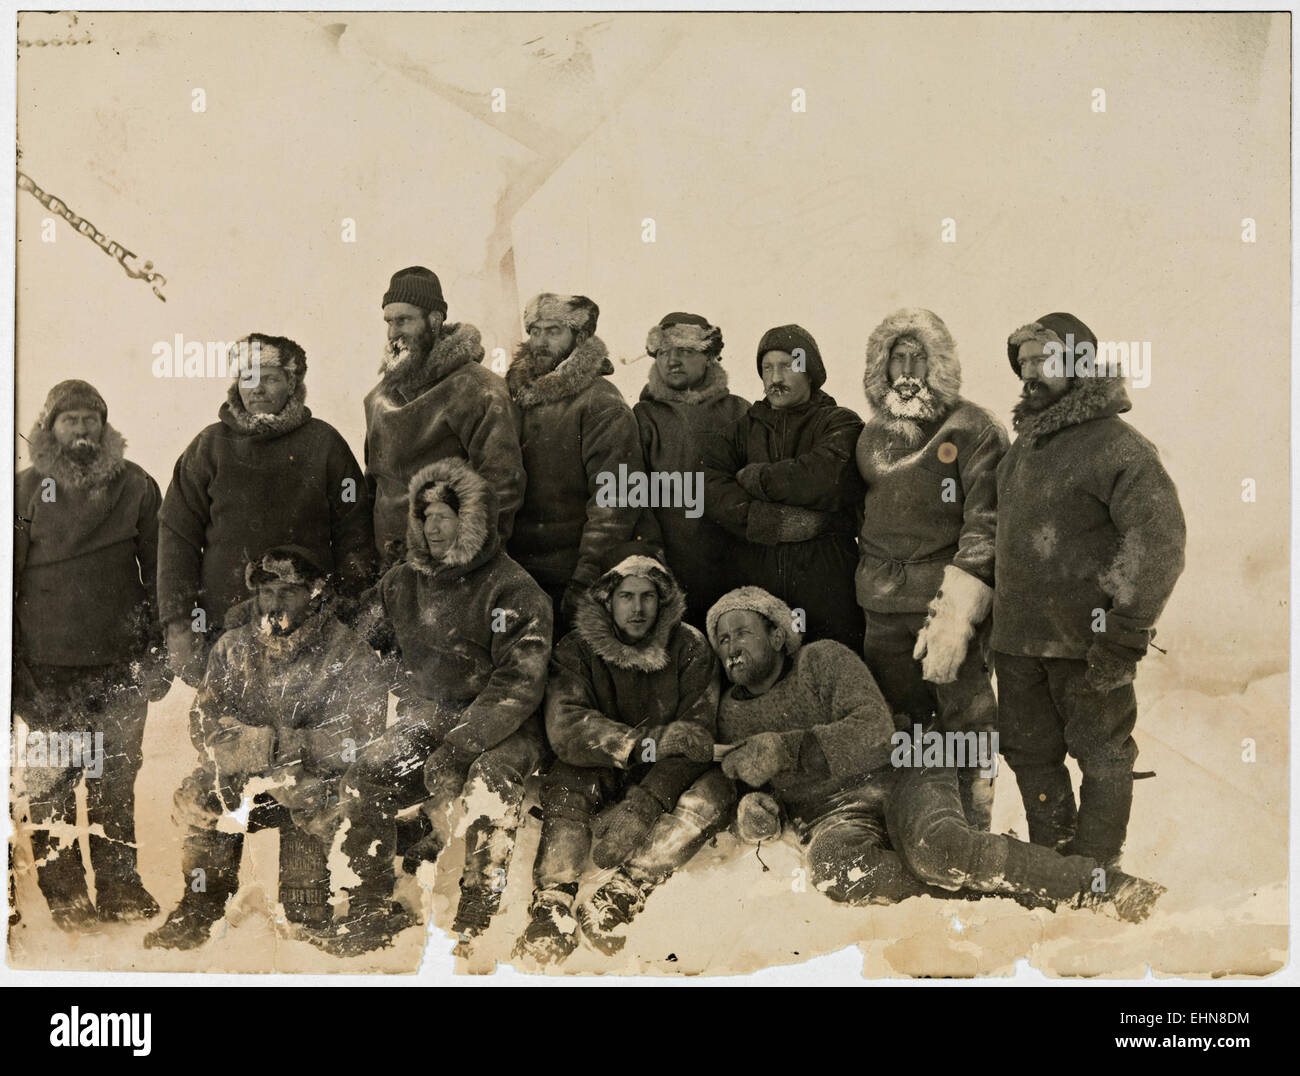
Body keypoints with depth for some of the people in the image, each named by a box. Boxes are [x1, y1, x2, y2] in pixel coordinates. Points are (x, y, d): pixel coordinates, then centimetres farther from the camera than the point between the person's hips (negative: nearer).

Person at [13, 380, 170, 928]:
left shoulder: (135, 487, 7)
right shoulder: (25, 491, 5)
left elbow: (158, 573, 9)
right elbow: (10, 580, 4)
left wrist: (160, 652, 5)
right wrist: (11, 665, -2)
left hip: (119, 661, 1)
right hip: (49, 665, -1)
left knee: (117, 780, 8)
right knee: (50, 781, 4)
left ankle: (119, 887, 19)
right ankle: (64, 893, 16)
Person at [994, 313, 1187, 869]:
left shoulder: (1115, 445, -12)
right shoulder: (1024, 444, 14)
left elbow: (1159, 539, -20)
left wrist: (1126, 630, -23)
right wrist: (998, 618, 21)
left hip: (1084, 639, -8)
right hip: (1017, 636, 8)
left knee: (1102, 758, 5)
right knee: (1030, 754, 16)